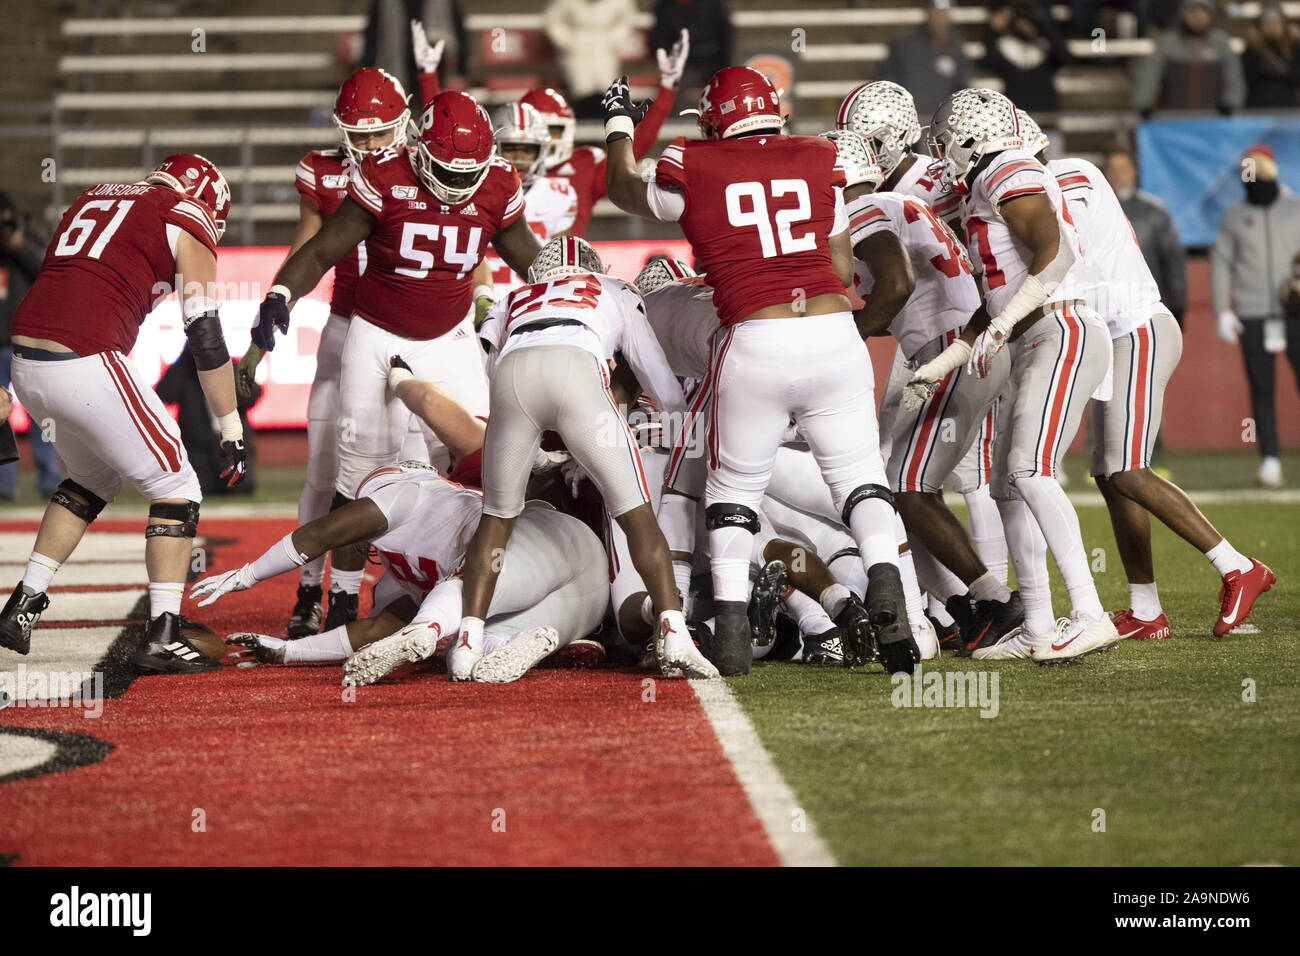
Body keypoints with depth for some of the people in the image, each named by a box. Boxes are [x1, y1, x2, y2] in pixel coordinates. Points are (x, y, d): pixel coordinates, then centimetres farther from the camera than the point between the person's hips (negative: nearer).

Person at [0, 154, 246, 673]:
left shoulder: (93, 198, 26)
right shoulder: (188, 223, 5)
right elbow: (206, 337, 2)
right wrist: (232, 430, 5)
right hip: (86, 364, -7)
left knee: (92, 479, 29)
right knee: (176, 489, 6)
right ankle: (162, 636, 1)